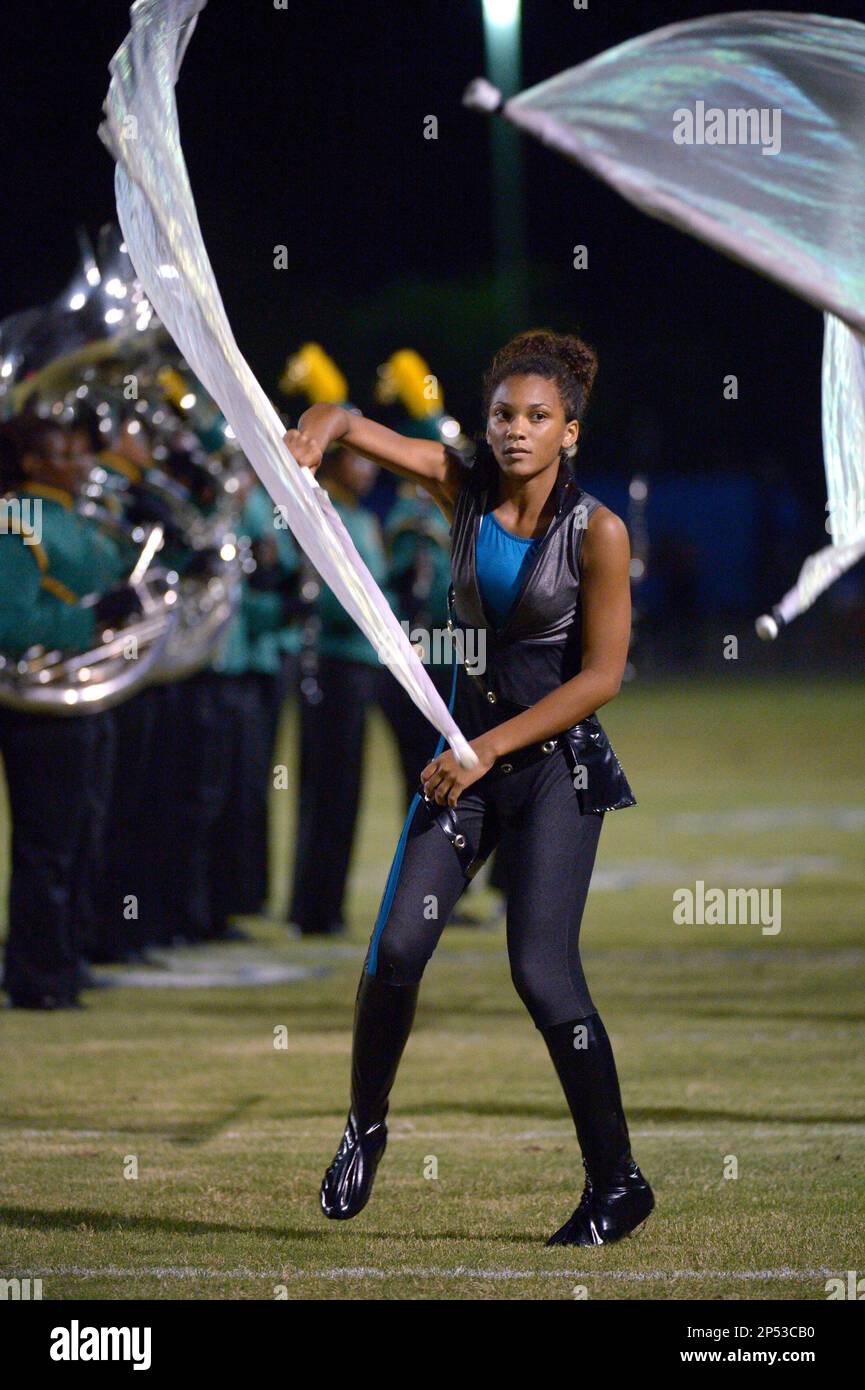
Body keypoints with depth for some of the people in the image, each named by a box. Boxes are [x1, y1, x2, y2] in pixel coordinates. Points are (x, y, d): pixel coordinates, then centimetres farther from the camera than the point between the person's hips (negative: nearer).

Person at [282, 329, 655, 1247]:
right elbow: (348, 423, 5)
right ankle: (364, 1126, 18)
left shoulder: (598, 532, -11)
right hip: (469, 749, 4)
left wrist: (492, 746, -19)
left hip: (558, 764, -4)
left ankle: (617, 1181, -3)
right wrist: (314, 435, -20)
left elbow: (601, 676, -13)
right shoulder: (463, 486, 1)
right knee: (397, 946, -7)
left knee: (542, 968, -14)